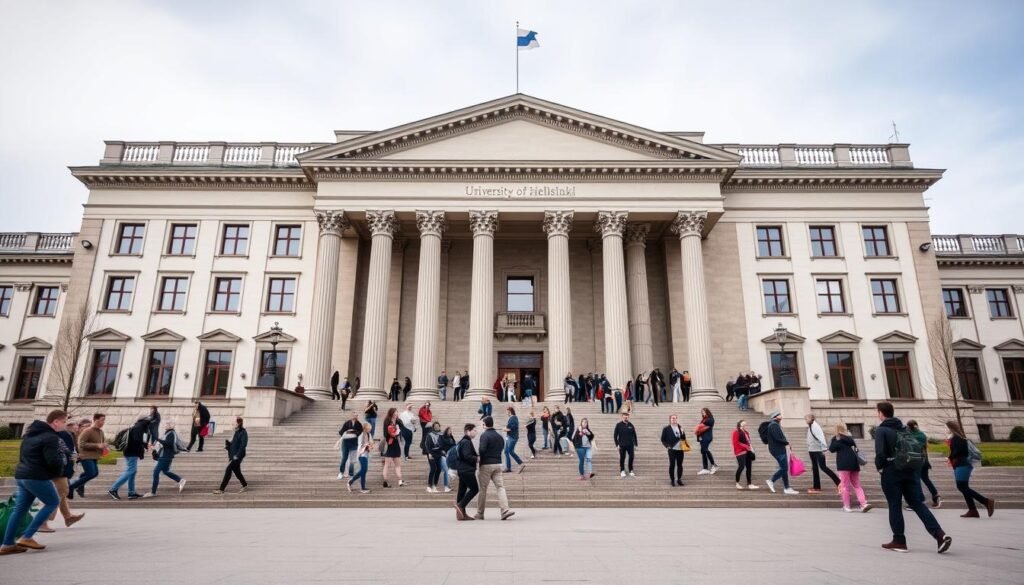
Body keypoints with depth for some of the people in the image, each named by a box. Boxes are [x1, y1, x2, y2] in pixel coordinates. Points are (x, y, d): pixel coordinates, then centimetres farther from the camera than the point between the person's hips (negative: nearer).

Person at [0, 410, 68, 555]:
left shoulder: (30, 433, 17)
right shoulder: (51, 437, -16)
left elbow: (23, 455, 24)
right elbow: (54, 462, -22)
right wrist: (63, 459, 0)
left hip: (21, 476, 9)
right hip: (37, 478, -9)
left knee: (20, 510, 13)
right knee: (53, 502, 5)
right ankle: (26, 537, 0)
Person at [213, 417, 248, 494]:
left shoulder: (243, 433, -14)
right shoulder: (235, 432, 11)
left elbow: (243, 445, -19)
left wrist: (237, 455, -21)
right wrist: (227, 444, -1)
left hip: (237, 456, -9)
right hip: (232, 455, 9)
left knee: (228, 471, -7)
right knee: (236, 471, 14)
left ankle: (221, 489, 0)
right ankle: (245, 486, 25)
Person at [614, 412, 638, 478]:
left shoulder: (631, 425, 5)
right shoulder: (619, 425, -2)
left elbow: (634, 435, 10)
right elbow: (615, 435, 0)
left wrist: (635, 444, 5)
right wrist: (617, 444, -6)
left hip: (630, 445, 2)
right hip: (622, 445, -2)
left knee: (631, 457, 1)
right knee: (622, 458, 3)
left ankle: (631, 471, 15)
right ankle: (622, 471, 14)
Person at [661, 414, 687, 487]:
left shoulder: (680, 428, 11)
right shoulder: (666, 429, -3)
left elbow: (684, 438, 17)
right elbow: (663, 439, -1)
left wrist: (685, 447, 3)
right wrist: (667, 446, -9)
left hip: (680, 449, 4)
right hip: (672, 450, -4)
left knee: (680, 465, 9)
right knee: (672, 465, -1)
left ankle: (679, 480, 20)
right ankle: (672, 480, 7)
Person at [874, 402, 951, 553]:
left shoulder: (881, 430, -10)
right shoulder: (903, 428, 11)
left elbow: (880, 452, -19)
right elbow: (916, 447, 11)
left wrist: (879, 467, -3)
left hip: (891, 472, -6)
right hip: (908, 470, 6)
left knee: (894, 506, 2)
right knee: (917, 503, 8)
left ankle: (899, 541, 7)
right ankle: (940, 535, -4)